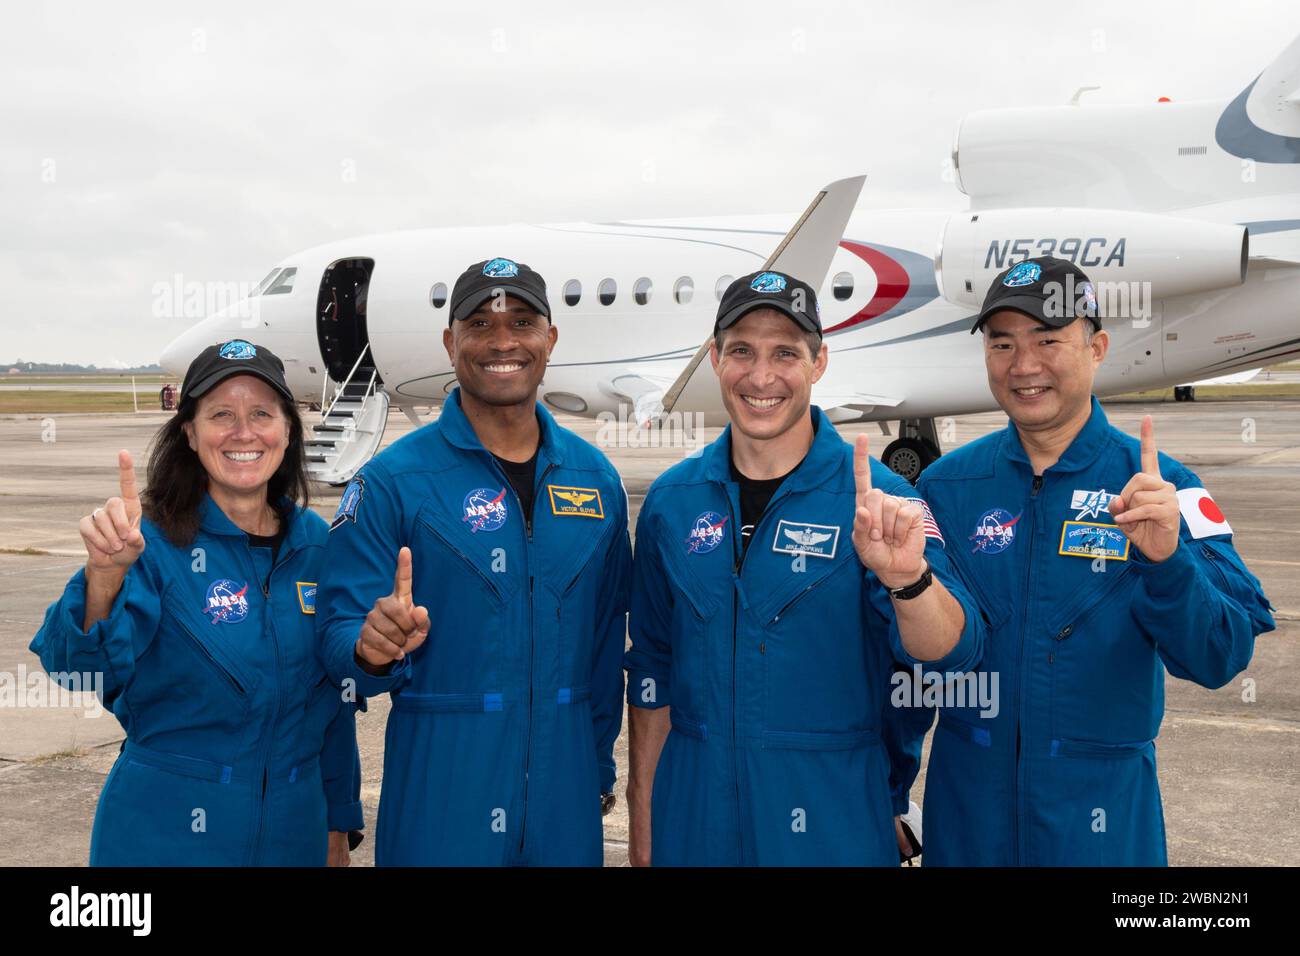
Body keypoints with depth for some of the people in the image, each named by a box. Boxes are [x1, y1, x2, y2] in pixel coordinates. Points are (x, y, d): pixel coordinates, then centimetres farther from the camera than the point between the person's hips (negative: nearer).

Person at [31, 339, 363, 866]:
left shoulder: (314, 542, -1)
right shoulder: (155, 542, -11)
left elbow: (334, 700, 8)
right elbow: (83, 669, -26)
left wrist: (337, 823, 10)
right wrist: (104, 575, -43)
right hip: (168, 829, -3)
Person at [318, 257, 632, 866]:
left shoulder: (596, 478, 5)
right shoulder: (392, 480, -7)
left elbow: (607, 632, 12)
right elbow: (342, 635, -9)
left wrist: (600, 764, 12)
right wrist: (374, 648, -30)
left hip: (564, 789, 4)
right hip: (440, 790, -3)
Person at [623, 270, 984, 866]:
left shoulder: (873, 498, -10)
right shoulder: (671, 500, 0)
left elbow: (948, 652, -20)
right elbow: (651, 667, 8)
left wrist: (907, 578, -40)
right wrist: (642, 817, 9)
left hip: (834, 818, -2)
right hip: (693, 812, 3)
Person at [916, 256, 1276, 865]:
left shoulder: (1162, 488, -8)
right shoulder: (946, 485, -2)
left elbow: (1218, 660, -15)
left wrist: (1166, 561, -31)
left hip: (1103, 807, -1)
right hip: (967, 798, 2)